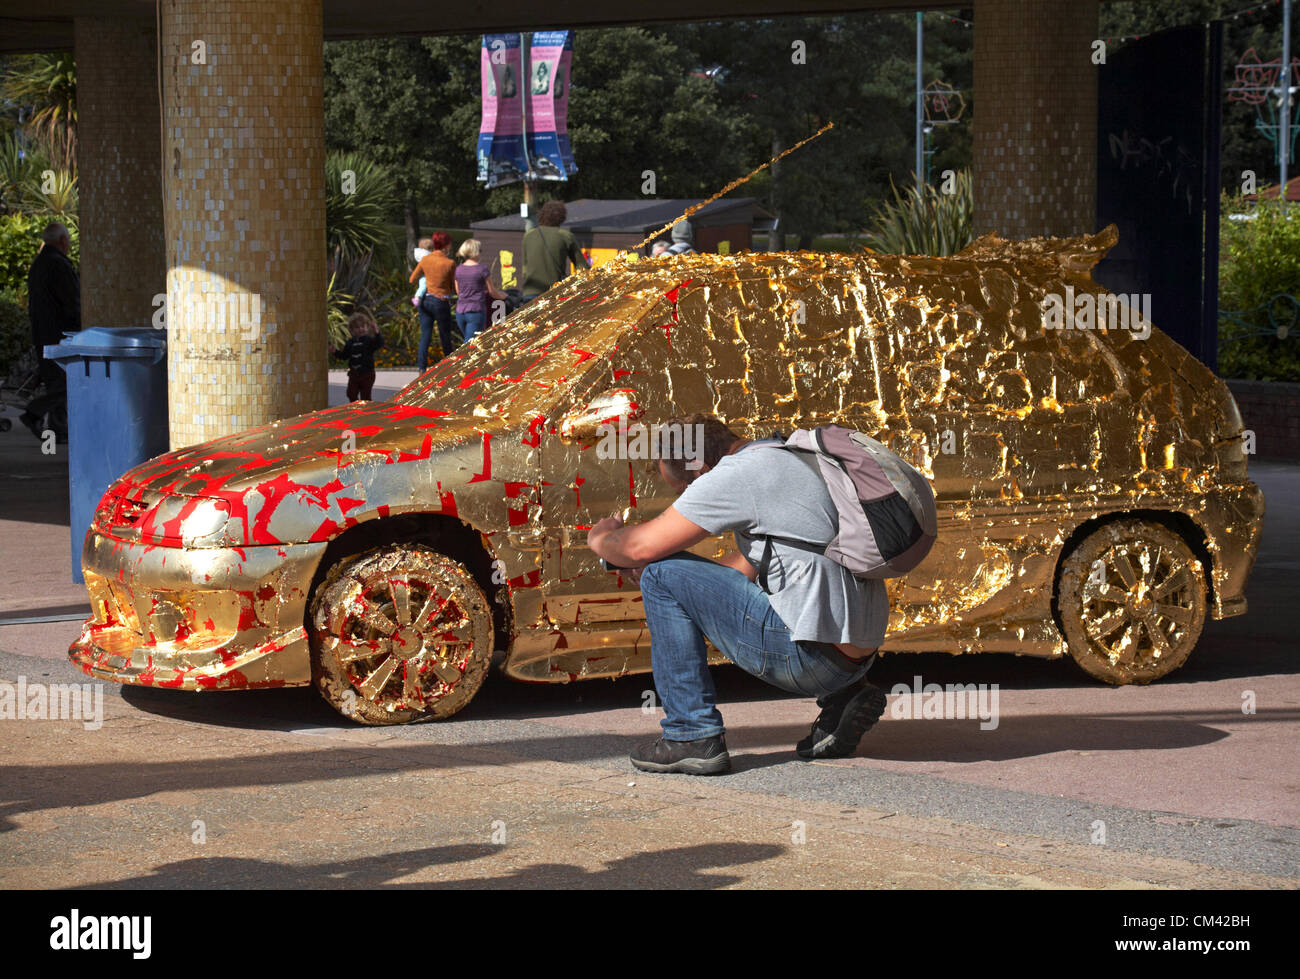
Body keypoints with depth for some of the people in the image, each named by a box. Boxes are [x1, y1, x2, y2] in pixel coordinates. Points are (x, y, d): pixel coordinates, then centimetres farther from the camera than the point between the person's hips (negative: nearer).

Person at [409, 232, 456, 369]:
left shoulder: (425, 260, -1)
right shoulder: (450, 263, -13)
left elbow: (412, 279, 9)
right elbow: (454, 285, -2)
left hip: (425, 300, 4)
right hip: (441, 301, -4)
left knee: (425, 337, 5)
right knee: (445, 337, 14)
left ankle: (421, 369, -3)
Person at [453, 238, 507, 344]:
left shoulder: (458, 269, 5)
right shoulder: (483, 270, -9)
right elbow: (493, 293, 0)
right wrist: (503, 296, 22)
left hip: (460, 312, 5)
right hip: (476, 312, -5)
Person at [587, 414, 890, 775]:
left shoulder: (737, 474, -11)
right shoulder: (787, 456, 18)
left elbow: (641, 547, -9)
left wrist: (602, 538, 14)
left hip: (812, 657, -10)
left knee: (662, 575, -4)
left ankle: (693, 736, -1)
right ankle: (842, 697, 17)